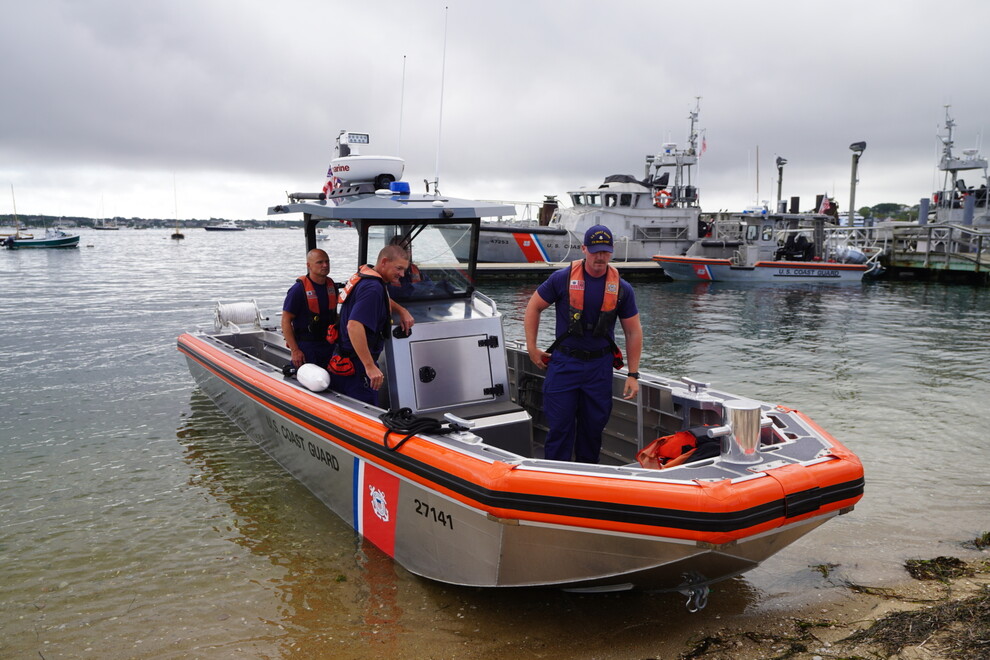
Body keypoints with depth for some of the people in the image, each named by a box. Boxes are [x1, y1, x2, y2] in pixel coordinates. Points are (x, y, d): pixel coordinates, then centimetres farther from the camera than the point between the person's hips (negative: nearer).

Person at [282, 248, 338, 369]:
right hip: (305, 347, -6)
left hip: (329, 345, 6)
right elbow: (285, 321, -12)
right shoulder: (298, 289, -12)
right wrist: (294, 350, -17)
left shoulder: (332, 286, 6)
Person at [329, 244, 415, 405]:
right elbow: (354, 326, -32)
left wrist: (402, 311, 15)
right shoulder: (373, 288, -21)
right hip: (356, 366, -10)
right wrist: (370, 366, -34)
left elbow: (384, 300, 33)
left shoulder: (365, 274, 10)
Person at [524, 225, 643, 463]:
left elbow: (633, 332, 6)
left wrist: (633, 375, 3)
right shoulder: (562, 278, -6)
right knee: (560, 425, 0)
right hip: (564, 362, -2)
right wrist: (532, 348, 2)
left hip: (600, 365, 2)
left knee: (594, 425, 10)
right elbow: (533, 307, 6)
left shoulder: (622, 288, 0)